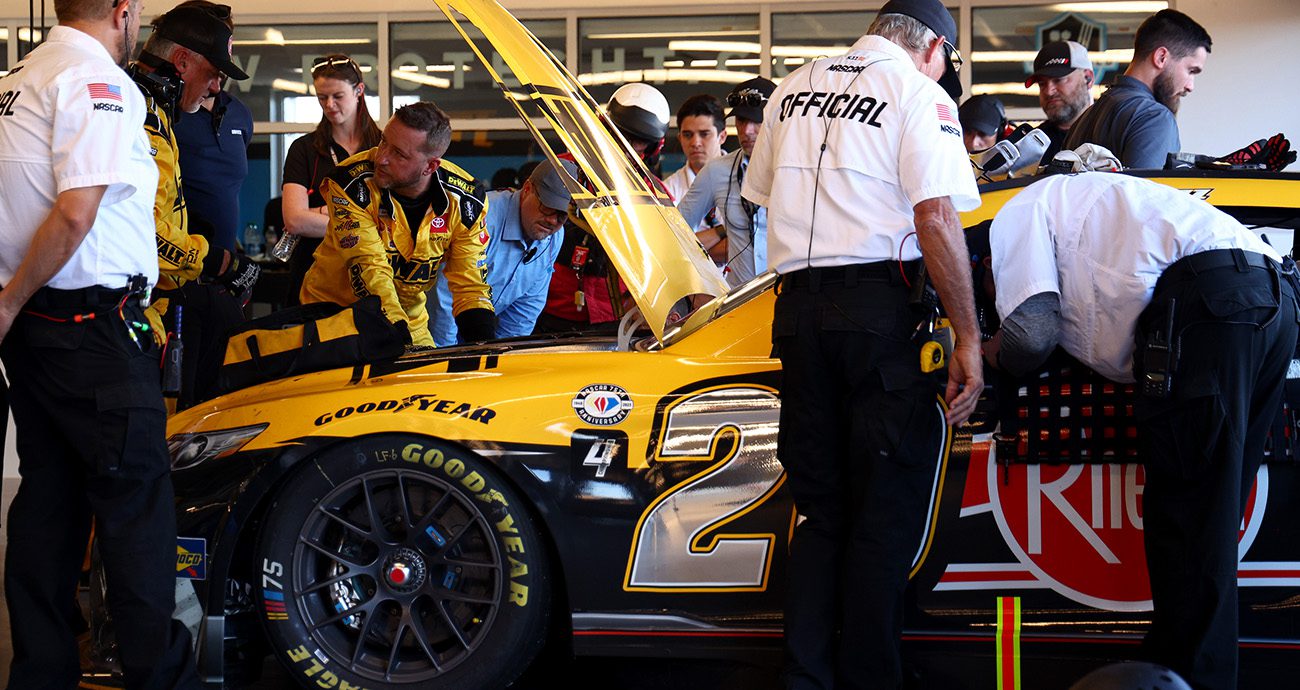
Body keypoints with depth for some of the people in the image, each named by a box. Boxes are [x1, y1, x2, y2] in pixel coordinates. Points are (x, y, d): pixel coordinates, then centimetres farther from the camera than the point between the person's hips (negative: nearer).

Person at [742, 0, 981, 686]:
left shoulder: (794, 88, 17)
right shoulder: (919, 92, -3)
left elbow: (763, 194, 27)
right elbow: (936, 219, -12)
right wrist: (967, 337, -11)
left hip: (797, 310, 6)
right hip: (882, 307, -6)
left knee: (821, 508, 13)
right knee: (886, 513, 0)